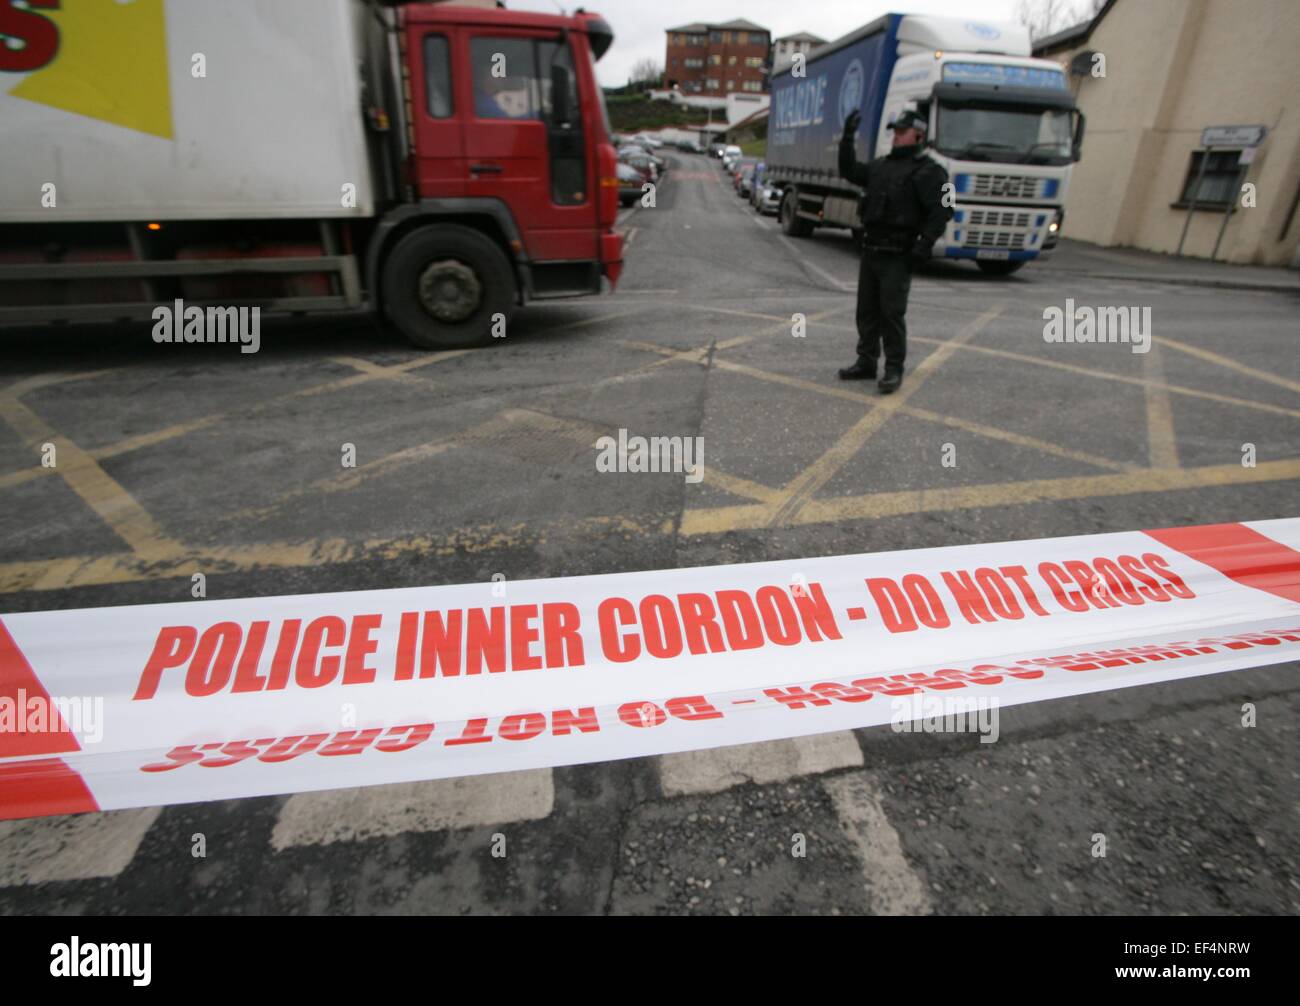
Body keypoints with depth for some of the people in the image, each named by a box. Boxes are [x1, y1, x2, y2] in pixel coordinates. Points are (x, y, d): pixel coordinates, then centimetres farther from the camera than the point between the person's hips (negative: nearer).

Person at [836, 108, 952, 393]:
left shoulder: (927, 171, -6)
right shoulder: (882, 164, 17)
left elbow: (942, 210, -12)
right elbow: (850, 171, 27)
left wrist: (922, 248, -20)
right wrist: (848, 137, 17)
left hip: (897, 255, -7)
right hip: (871, 249, 7)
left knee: (892, 312, -8)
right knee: (867, 310, 10)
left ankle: (894, 370, 0)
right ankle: (866, 362, 19)